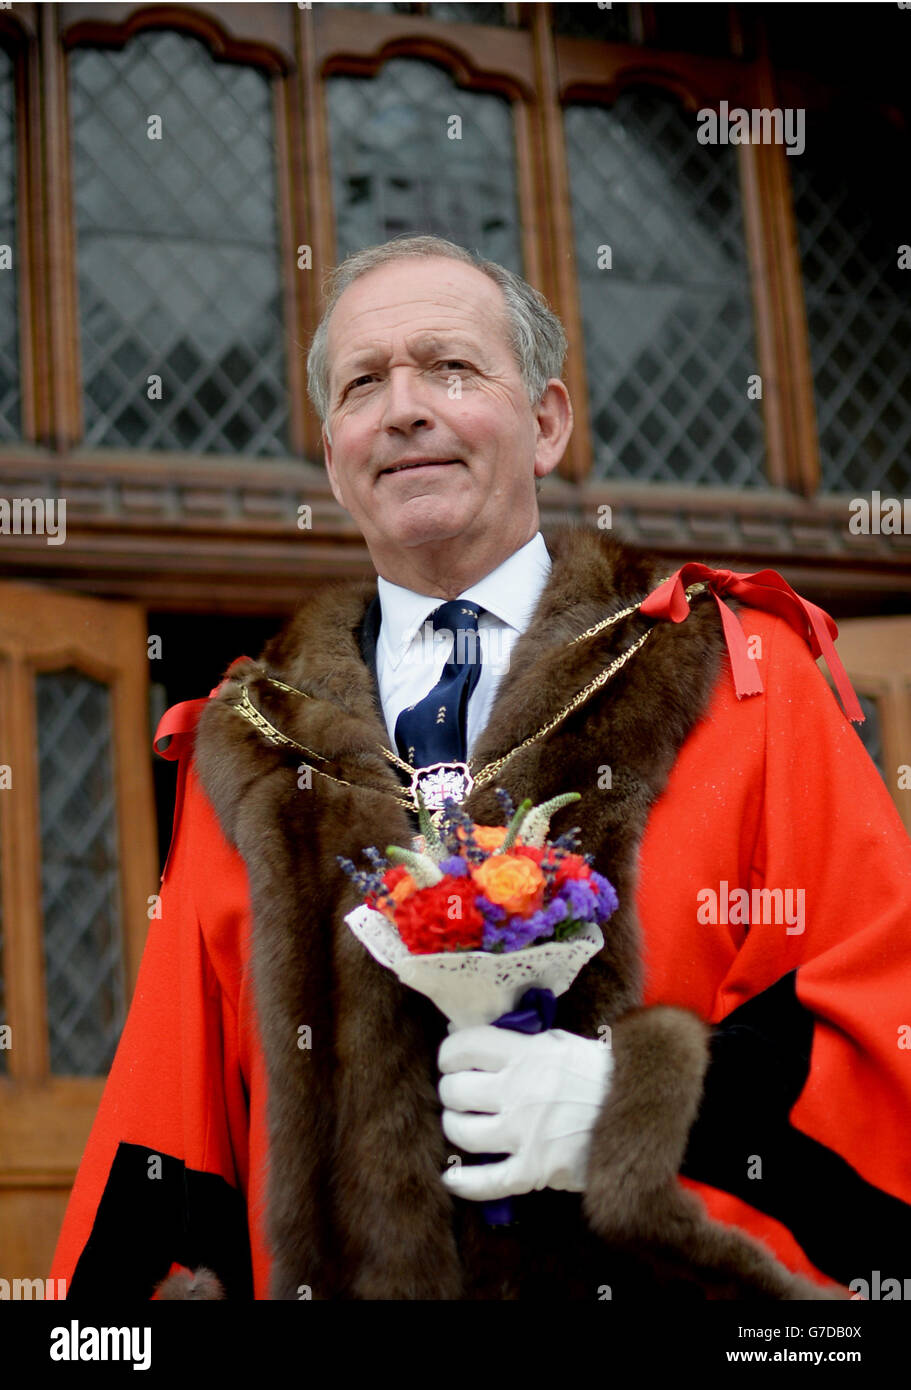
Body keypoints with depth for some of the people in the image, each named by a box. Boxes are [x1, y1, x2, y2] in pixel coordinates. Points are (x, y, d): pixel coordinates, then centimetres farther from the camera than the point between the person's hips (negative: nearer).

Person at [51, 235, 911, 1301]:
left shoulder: (745, 684, 3)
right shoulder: (250, 755, 11)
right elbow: (169, 1124, 11)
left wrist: (648, 1112, -15)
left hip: (663, 1290, -2)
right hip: (327, 1277, 3)